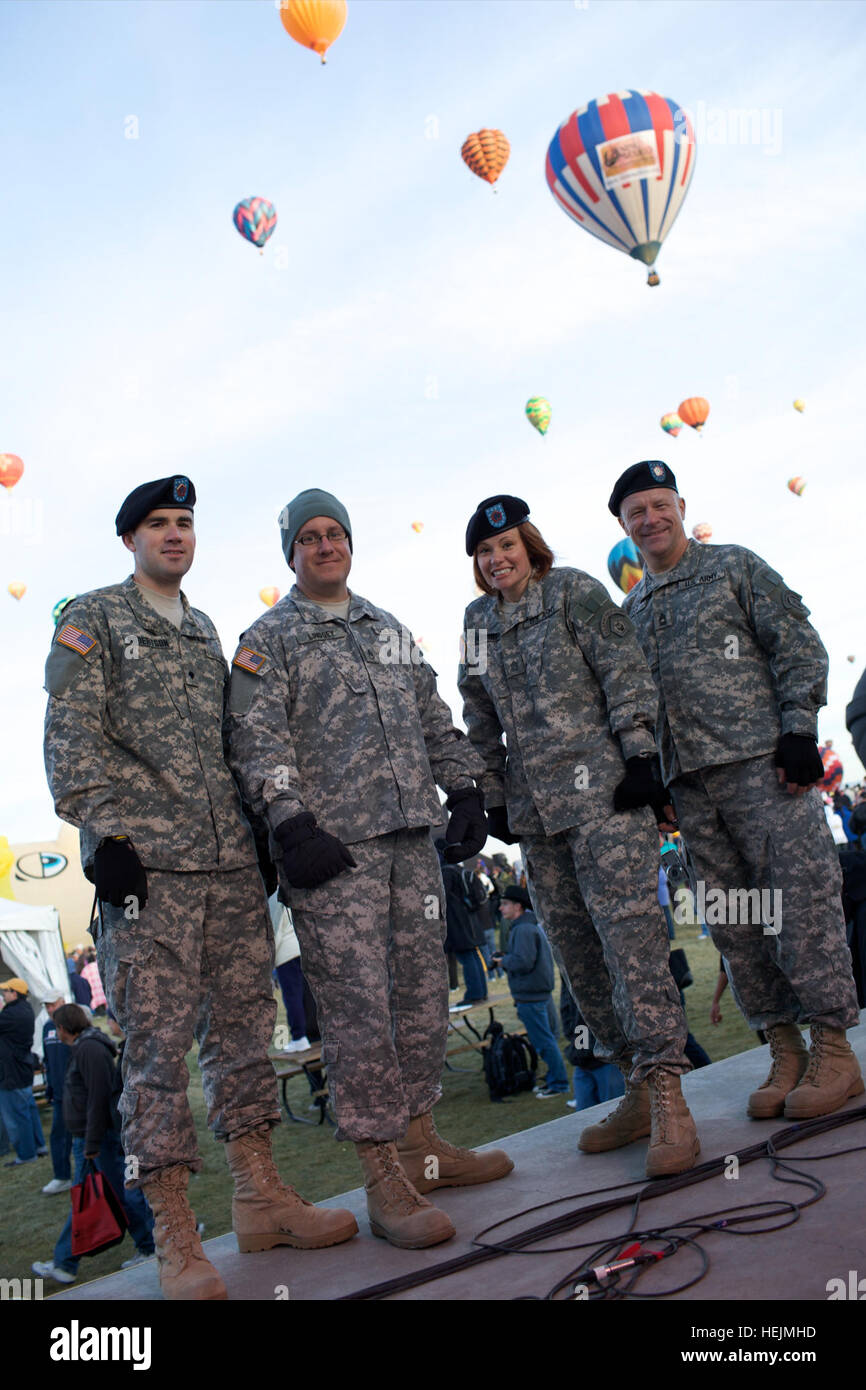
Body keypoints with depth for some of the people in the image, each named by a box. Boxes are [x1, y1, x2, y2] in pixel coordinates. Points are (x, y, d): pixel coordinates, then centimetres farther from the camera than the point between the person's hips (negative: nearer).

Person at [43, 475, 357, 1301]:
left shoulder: (206, 630, 22)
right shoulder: (91, 619, 3)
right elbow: (70, 737, -6)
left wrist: (262, 827, 17)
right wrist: (103, 833, -15)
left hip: (231, 859, 6)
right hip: (147, 861, -6)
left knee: (243, 1022, 9)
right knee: (158, 1038, -4)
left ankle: (259, 1198, 20)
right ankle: (175, 1238, 5)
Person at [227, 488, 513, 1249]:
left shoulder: (390, 629, 21)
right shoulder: (268, 639, 4)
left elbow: (435, 718, 23)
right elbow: (258, 740, -6)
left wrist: (465, 791, 14)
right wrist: (291, 824, -17)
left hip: (413, 837, 6)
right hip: (333, 846, -6)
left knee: (424, 991, 10)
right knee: (358, 1003, -7)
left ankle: (418, 1140, 24)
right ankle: (385, 1179, 0)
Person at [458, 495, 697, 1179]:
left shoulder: (576, 593, 2)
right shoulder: (477, 624, 17)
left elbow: (627, 673, -4)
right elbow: (483, 724, 21)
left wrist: (640, 753, -12)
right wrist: (494, 798, 16)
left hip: (603, 788, -6)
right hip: (534, 807, 6)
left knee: (628, 929, -13)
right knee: (577, 948, 6)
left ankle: (667, 1093, -9)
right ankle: (638, 1089, 16)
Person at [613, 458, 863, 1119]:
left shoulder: (736, 567, 8)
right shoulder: (630, 610, 21)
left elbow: (798, 645, 1)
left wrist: (797, 731, -11)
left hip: (762, 760, -5)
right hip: (689, 780, 5)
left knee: (801, 895, -8)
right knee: (732, 917, 4)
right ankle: (786, 1052, 13)